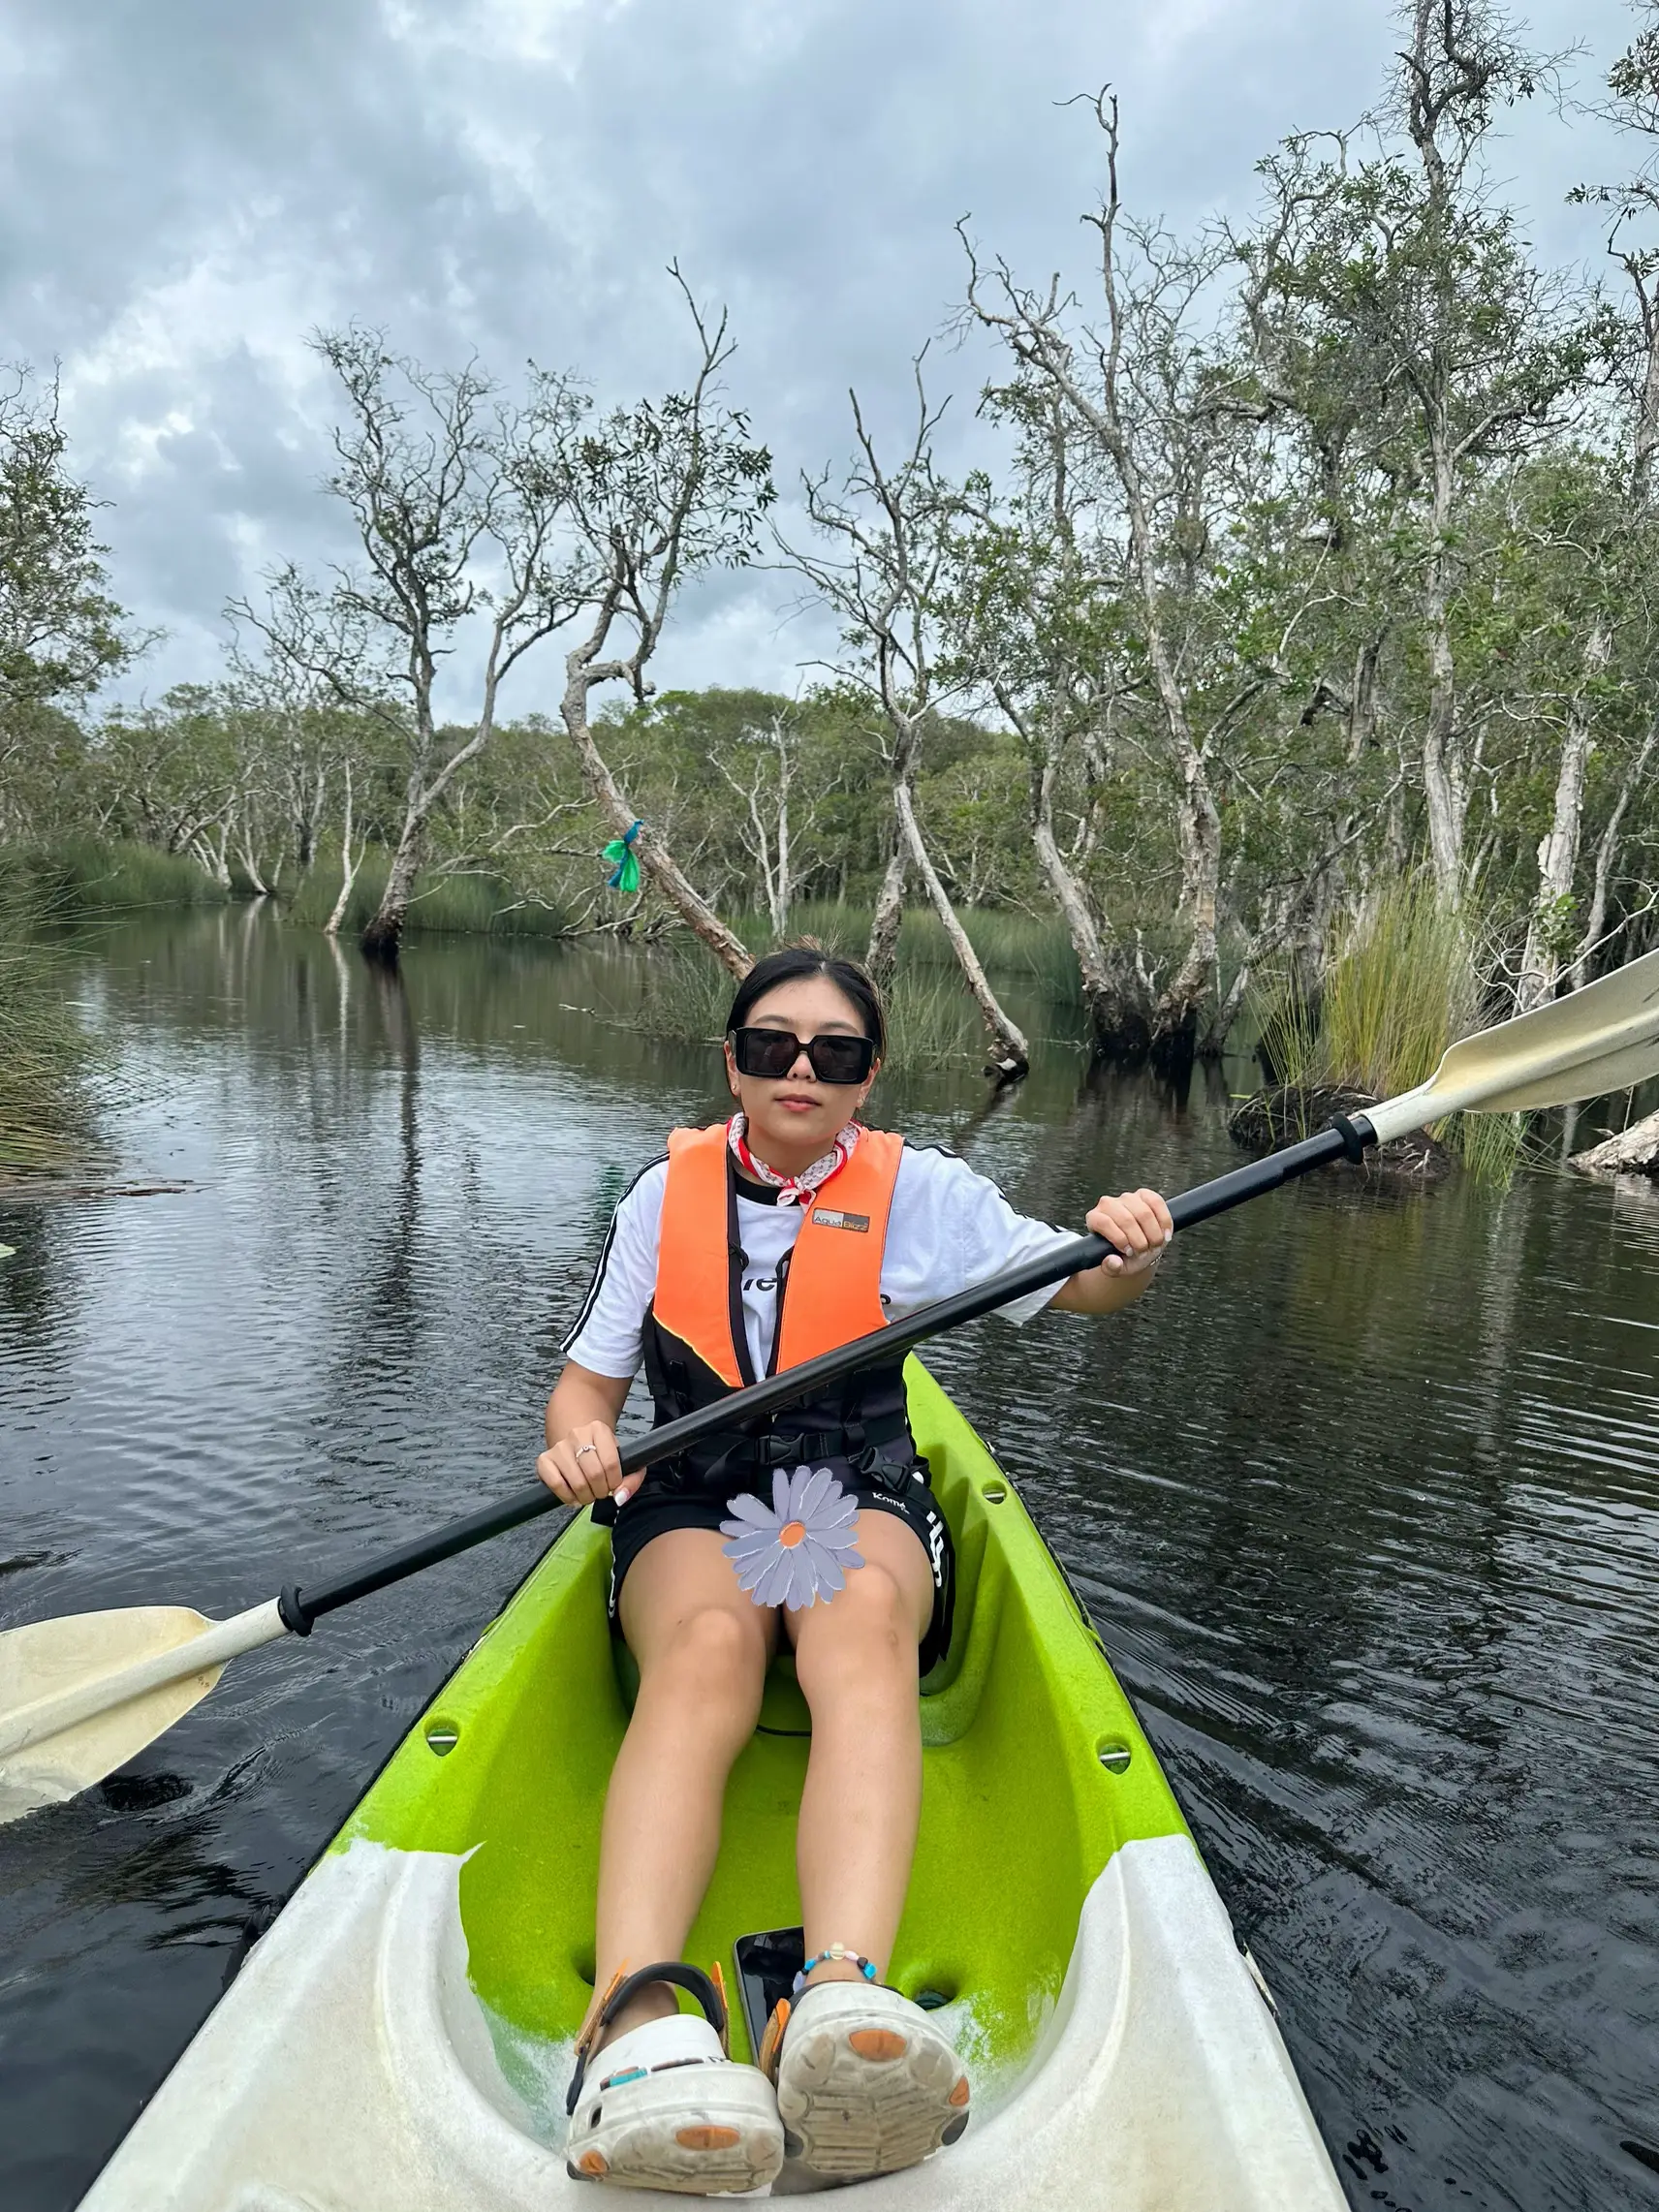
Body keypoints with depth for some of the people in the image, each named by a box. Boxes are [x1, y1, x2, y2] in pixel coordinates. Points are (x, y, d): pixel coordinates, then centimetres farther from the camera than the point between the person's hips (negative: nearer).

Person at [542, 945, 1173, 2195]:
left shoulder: (919, 1190, 3)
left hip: (862, 1501, 0)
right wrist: (578, 1443, -18)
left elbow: (1080, 1287, 1)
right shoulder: (669, 1193, 4)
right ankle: (635, 2027, -54)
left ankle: (844, 2003, -56)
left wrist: (1130, 1248, -22)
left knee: (865, 1621, -35)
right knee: (710, 1645, -34)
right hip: (693, 1502, 1)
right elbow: (586, 1384, 6)